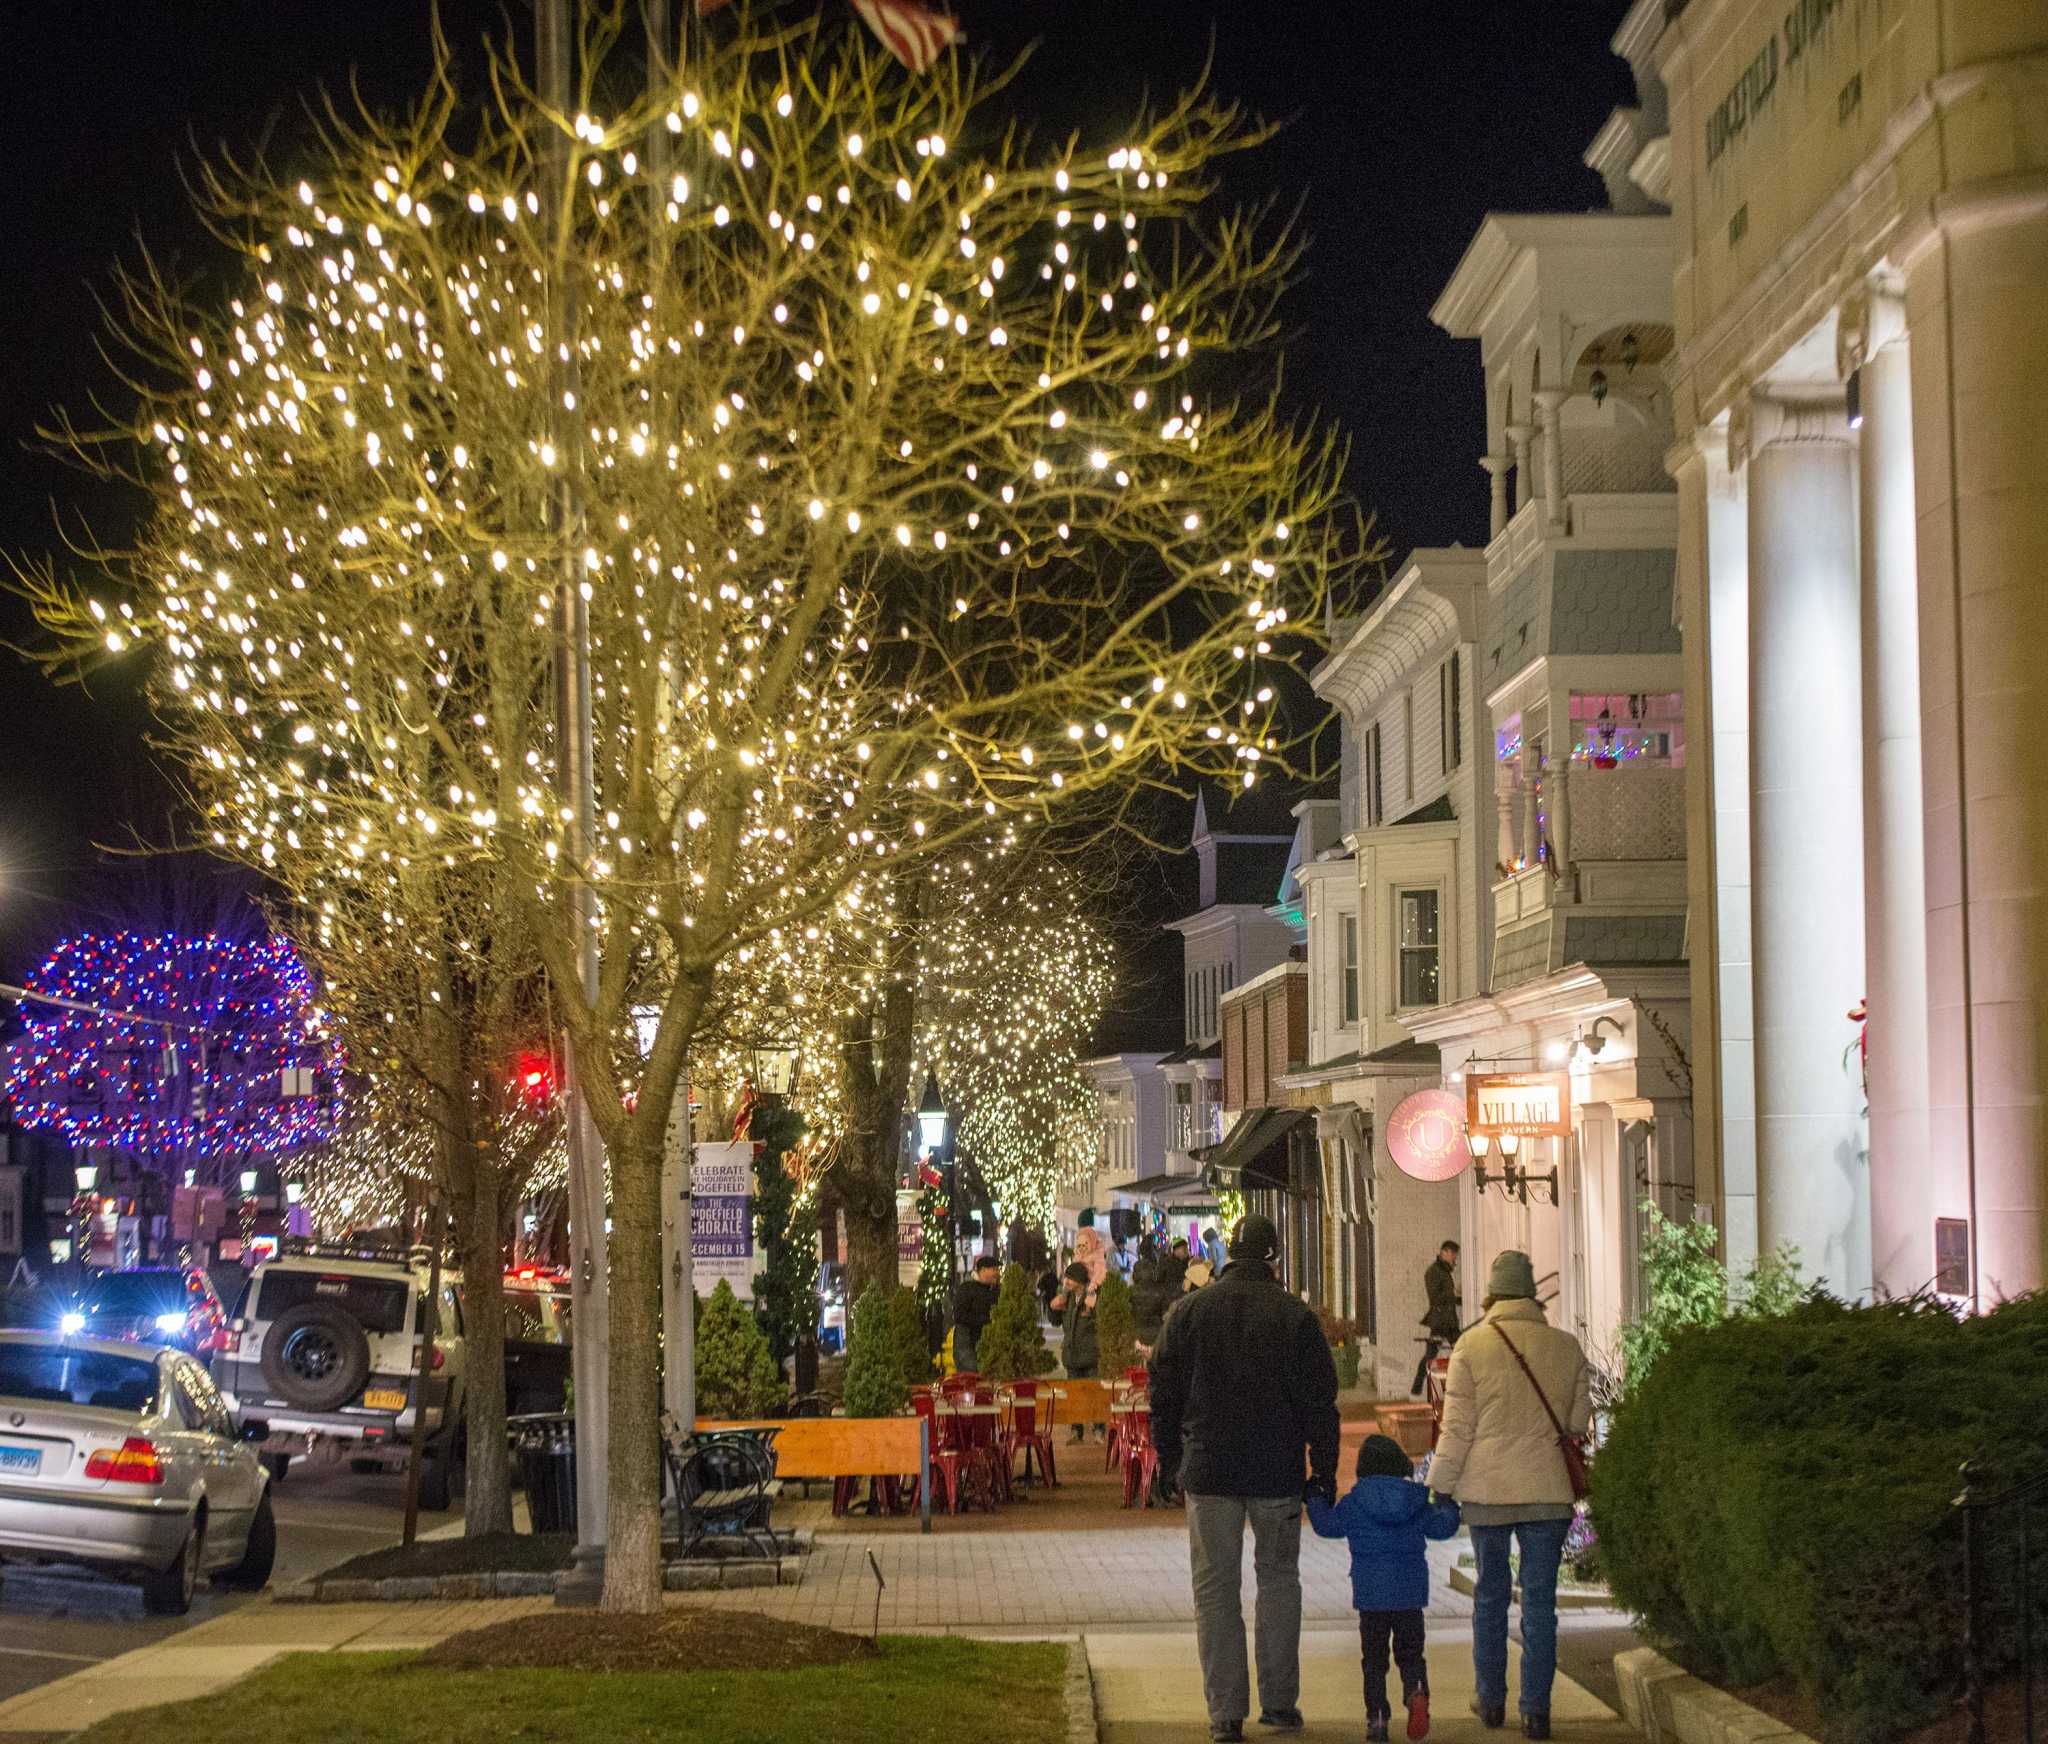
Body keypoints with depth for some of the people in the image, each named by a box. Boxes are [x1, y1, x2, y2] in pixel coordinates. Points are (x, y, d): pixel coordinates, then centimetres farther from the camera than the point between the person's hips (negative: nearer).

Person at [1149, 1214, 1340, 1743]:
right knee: (1278, 1580, 14)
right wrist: (1324, 1471, 6)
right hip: (1278, 1474, 0)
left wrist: (1168, 1461, 12)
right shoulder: (1297, 1318, -3)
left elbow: (1164, 1395, 4)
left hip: (1209, 1471, 0)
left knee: (1215, 1589, 4)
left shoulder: (1189, 1312, 1)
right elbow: (1320, 1403, -2)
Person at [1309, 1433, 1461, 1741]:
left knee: (1374, 1658, 8)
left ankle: (1376, 1715, 0)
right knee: (1410, 1653, 10)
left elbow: (1327, 1524, 4)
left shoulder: (1355, 1504, -4)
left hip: (1371, 1597, -1)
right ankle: (1416, 1691, -20)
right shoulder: (1416, 1502, 1)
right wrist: (1448, 1506, 28)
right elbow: (1442, 1527, 8)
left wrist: (1315, 1500, 22)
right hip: (1410, 1594, 1)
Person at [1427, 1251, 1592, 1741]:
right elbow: (1579, 1423, 11)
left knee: (1489, 1595, 13)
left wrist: (1439, 1487, 3)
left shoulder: (1472, 1345, -4)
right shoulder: (1566, 1347, 3)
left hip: (1488, 1490, -1)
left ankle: (1491, 1700, 19)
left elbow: (1457, 1429, -5)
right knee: (1540, 1600, 3)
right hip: (1548, 1492, 1)